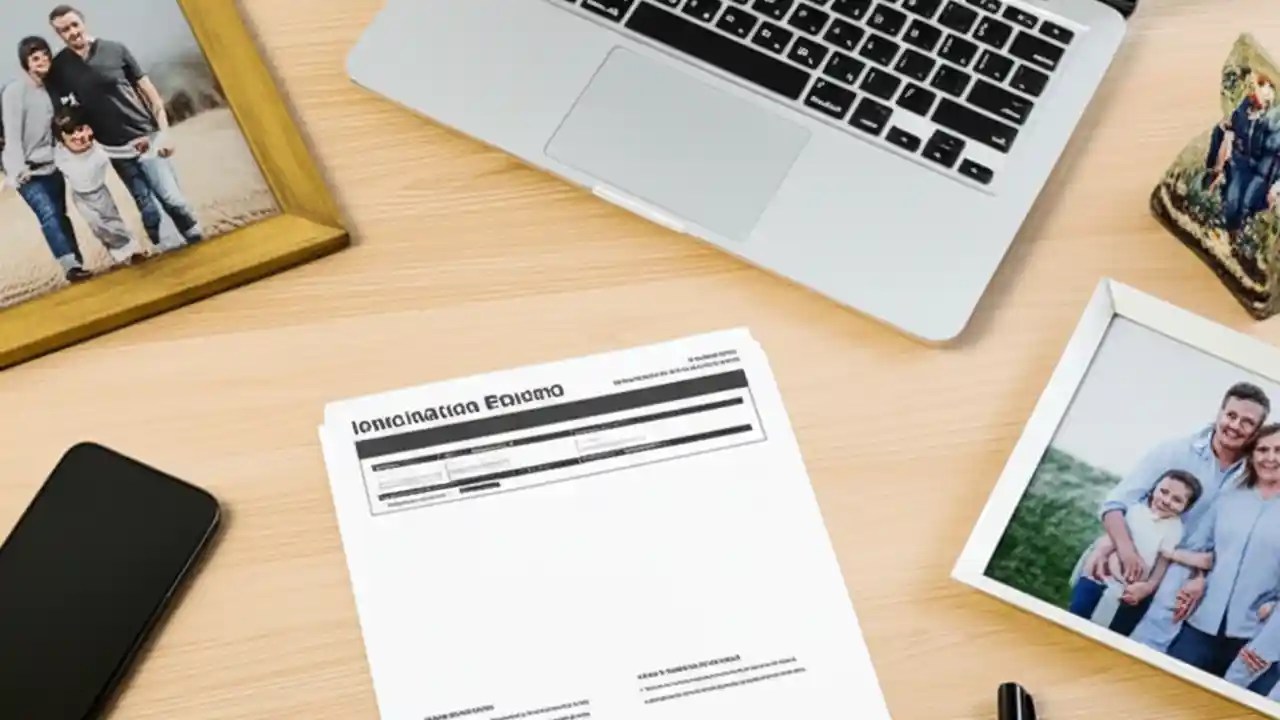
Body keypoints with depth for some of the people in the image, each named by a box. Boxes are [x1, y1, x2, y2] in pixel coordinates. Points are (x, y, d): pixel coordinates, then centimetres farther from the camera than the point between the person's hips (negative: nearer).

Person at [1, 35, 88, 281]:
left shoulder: (49, 88, 9)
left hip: (51, 167, 6)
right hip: (29, 171, -6)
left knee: (60, 216, 9)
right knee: (49, 216, -18)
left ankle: (78, 264, 12)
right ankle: (71, 266, -26)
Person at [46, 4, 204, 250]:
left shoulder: (115, 50, -3)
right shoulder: (59, 67, 0)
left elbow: (148, 90, 0)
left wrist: (164, 131, -6)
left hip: (146, 138, -2)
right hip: (114, 149, 2)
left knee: (172, 198, -7)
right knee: (147, 208, 7)